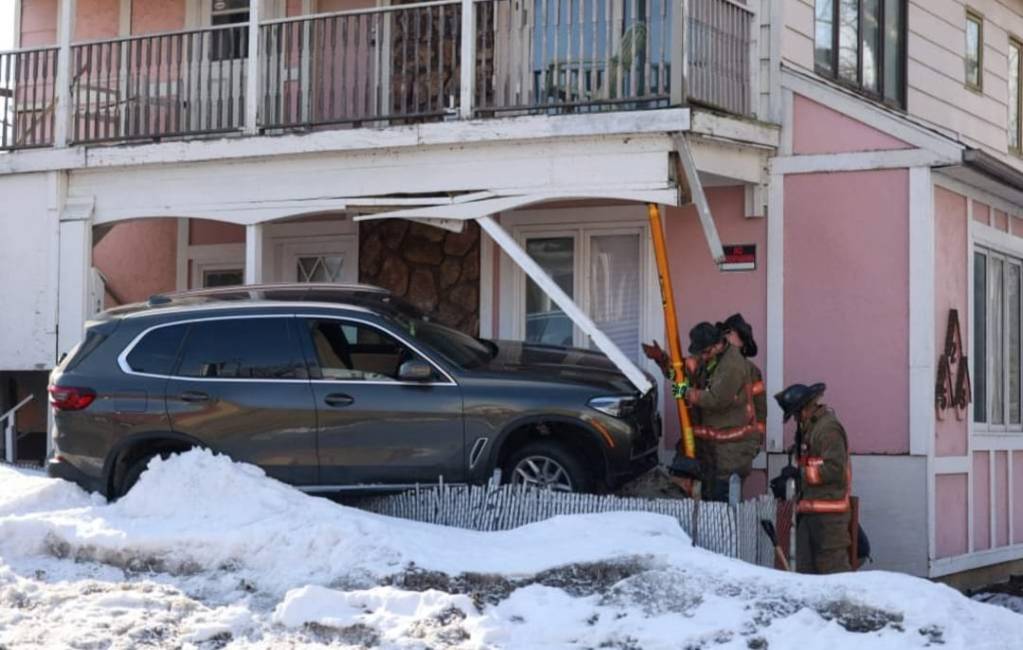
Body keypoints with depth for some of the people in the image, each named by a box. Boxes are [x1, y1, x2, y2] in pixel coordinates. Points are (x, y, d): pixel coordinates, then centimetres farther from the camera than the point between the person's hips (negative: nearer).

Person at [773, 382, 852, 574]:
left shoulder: (828, 428, -12)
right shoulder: (810, 428, 19)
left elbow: (835, 469, -20)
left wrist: (799, 473, -15)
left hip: (828, 514, -10)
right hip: (810, 511, 10)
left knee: (833, 565, -10)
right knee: (806, 568, 9)